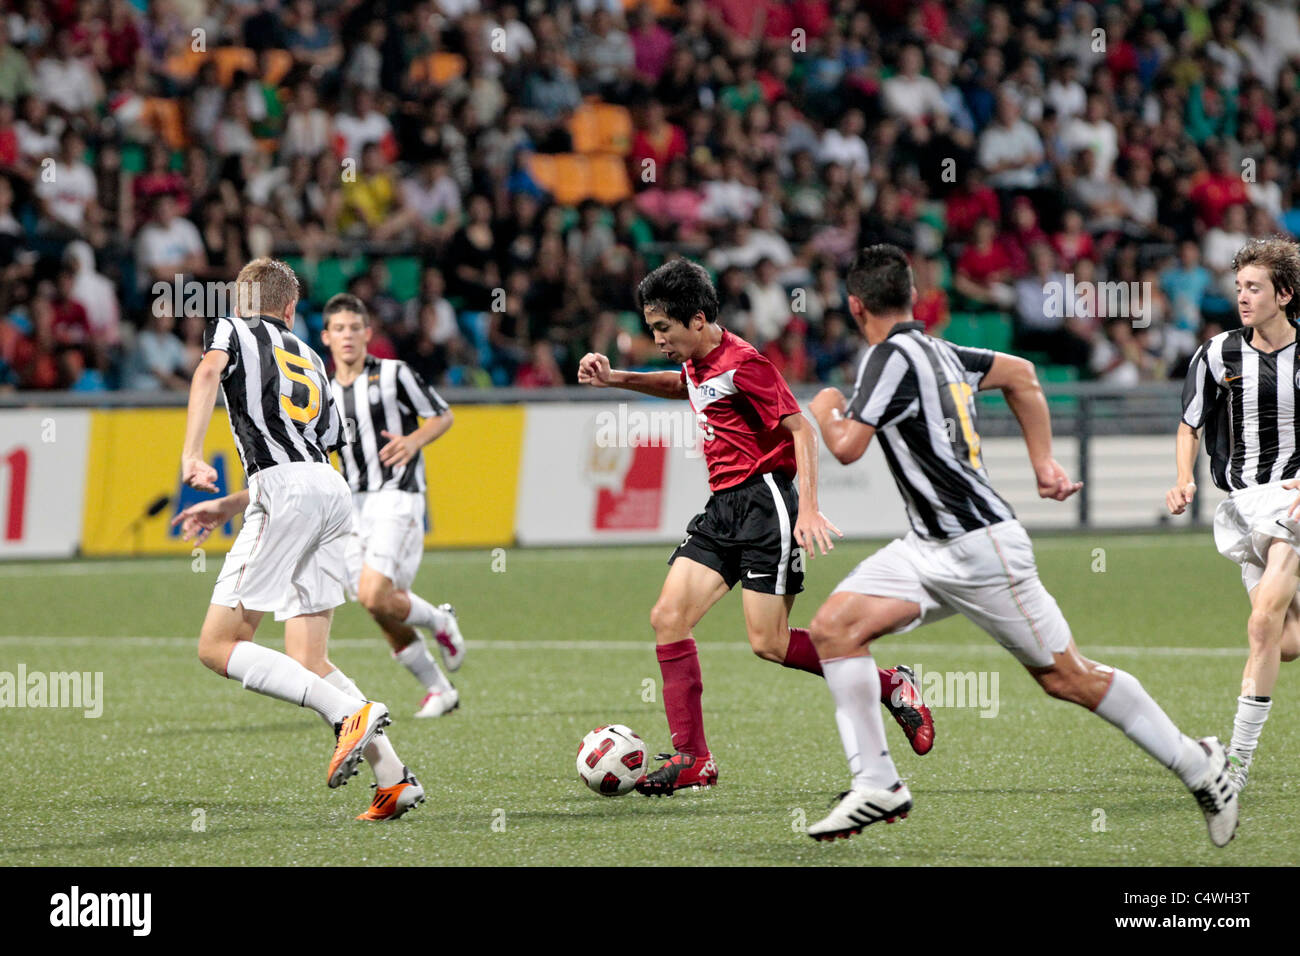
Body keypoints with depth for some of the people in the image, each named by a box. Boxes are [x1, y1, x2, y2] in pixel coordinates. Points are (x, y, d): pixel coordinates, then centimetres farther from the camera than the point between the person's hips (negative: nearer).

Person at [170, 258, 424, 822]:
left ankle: (352, 713, -19)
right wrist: (227, 507, 39)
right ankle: (394, 778, -3)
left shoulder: (231, 330, 13)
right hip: (332, 489, 7)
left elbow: (210, 370, -11)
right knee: (307, 666, 8)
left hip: (284, 491, -7)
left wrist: (191, 455, -19)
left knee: (219, 647, -5)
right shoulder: (311, 360, 31)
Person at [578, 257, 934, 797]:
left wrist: (809, 509, -26)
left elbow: (800, 430, -17)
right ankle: (692, 758, -5)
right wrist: (616, 380, 27)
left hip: (765, 501, -9)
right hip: (722, 508, 9)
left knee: (768, 643, -13)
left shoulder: (742, 362, -14)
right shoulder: (697, 361, 12)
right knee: (668, 617, -5)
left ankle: (892, 687, 5)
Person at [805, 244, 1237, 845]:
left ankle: (1200, 767, 11)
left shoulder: (892, 355, -14)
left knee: (1067, 678, -2)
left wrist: (827, 408, 3)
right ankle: (877, 787, -5)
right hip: (930, 548, 9)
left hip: (979, 547, -9)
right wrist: (1043, 462, 27)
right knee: (833, 627, -3)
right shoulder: (934, 351, 12)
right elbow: (1021, 374, 25)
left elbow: (847, 447, -20)